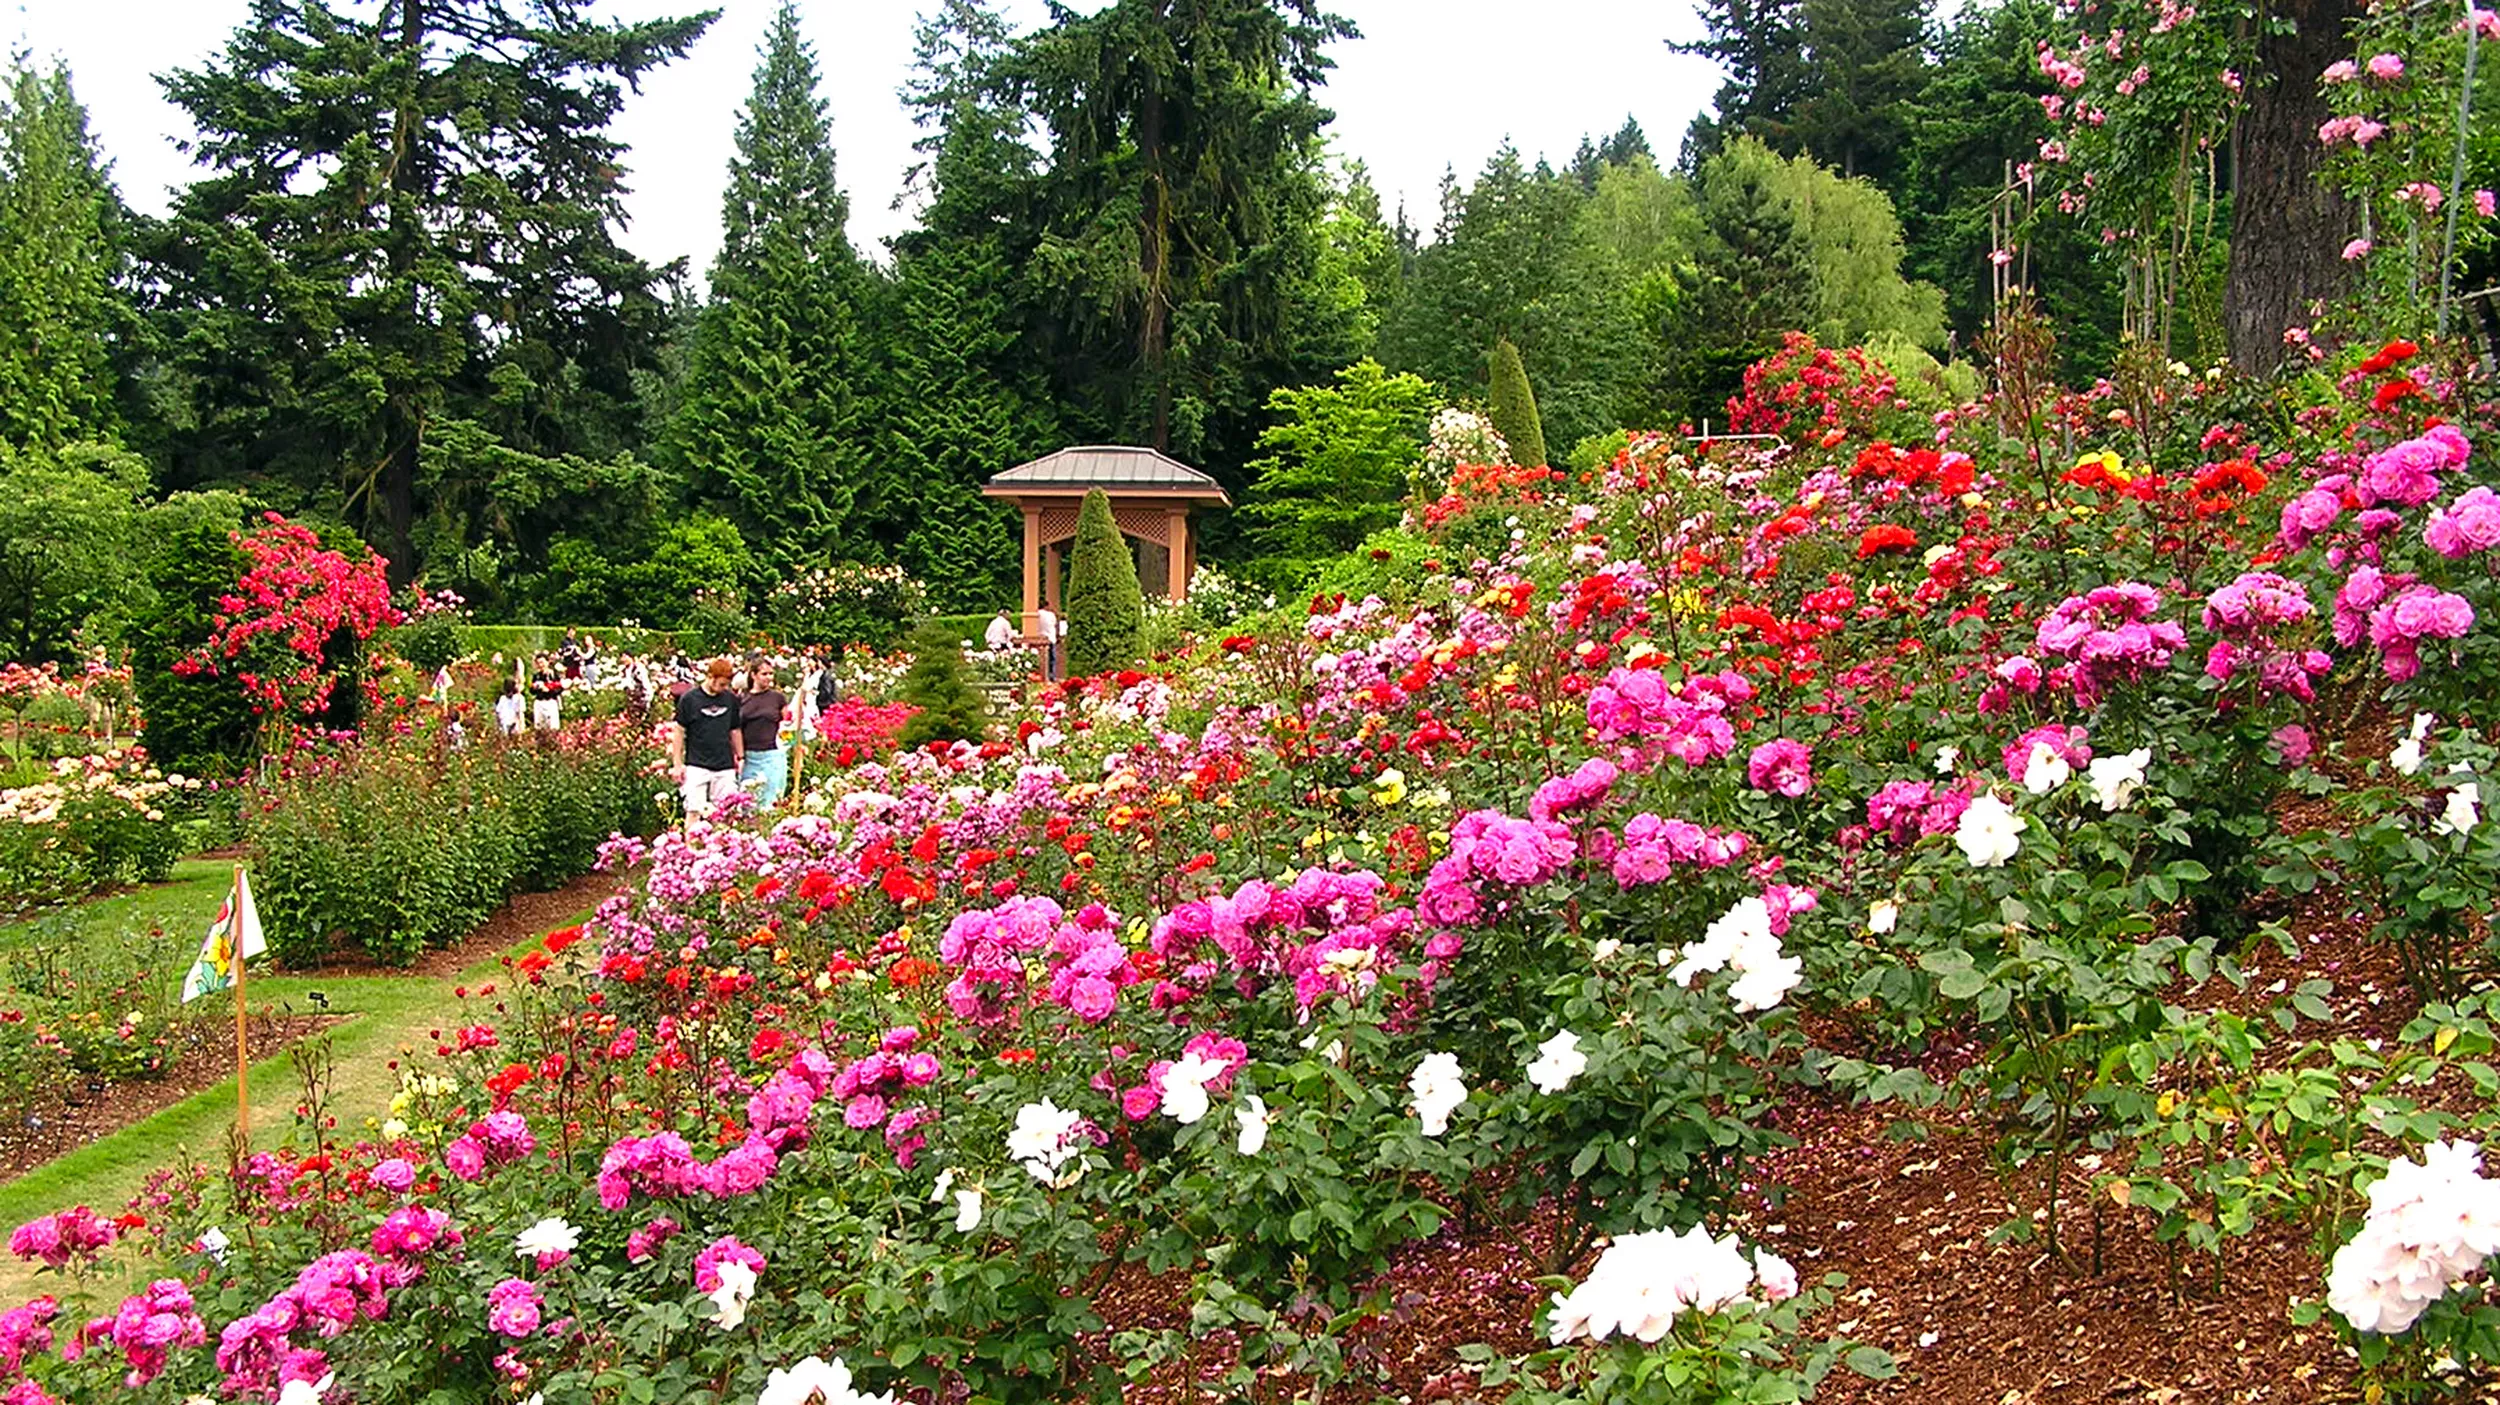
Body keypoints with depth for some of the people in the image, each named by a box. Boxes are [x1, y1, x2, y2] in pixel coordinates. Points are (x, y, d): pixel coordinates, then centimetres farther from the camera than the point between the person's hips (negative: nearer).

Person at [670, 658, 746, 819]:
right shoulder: (689, 699, -3)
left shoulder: (731, 699, 6)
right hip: (697, 766, -3)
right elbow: (679, 732, 2)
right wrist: (677, 764, -1)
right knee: (694, 810, -4)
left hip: (725, 767, 3)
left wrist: (740, 757, 15)